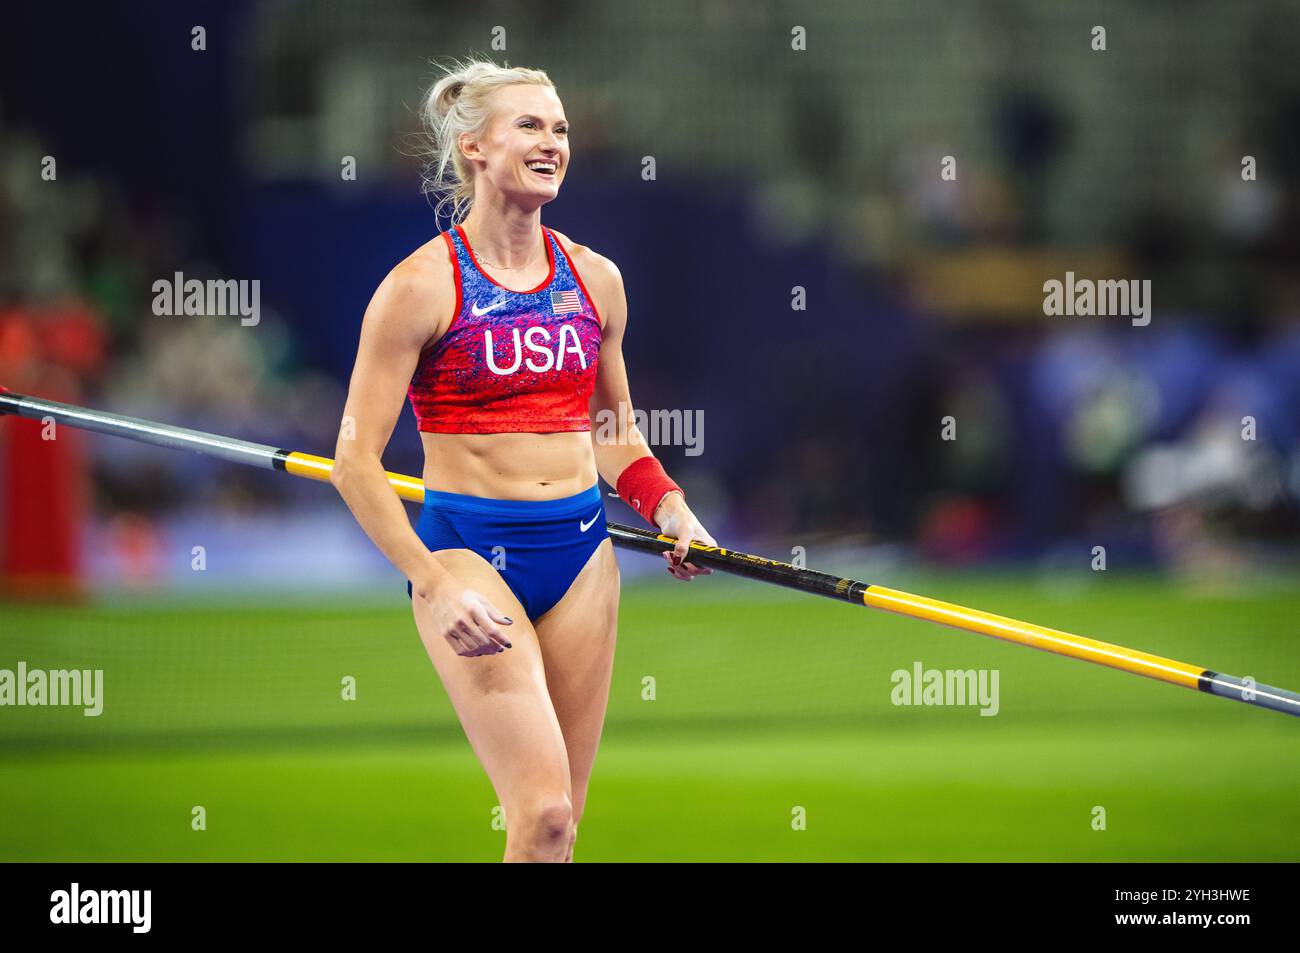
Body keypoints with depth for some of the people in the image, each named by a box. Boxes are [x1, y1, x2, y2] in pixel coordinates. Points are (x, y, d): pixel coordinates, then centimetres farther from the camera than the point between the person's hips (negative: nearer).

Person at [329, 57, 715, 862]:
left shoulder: (595, 280, 8)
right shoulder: (422, 287, -8)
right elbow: (357, 463, -8)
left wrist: (670, 511, 3)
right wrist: (436, 585, -17)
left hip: (581, 552, 6)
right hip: (469, 547, -5)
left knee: (562, 821, 5)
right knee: (542, 812, -18)